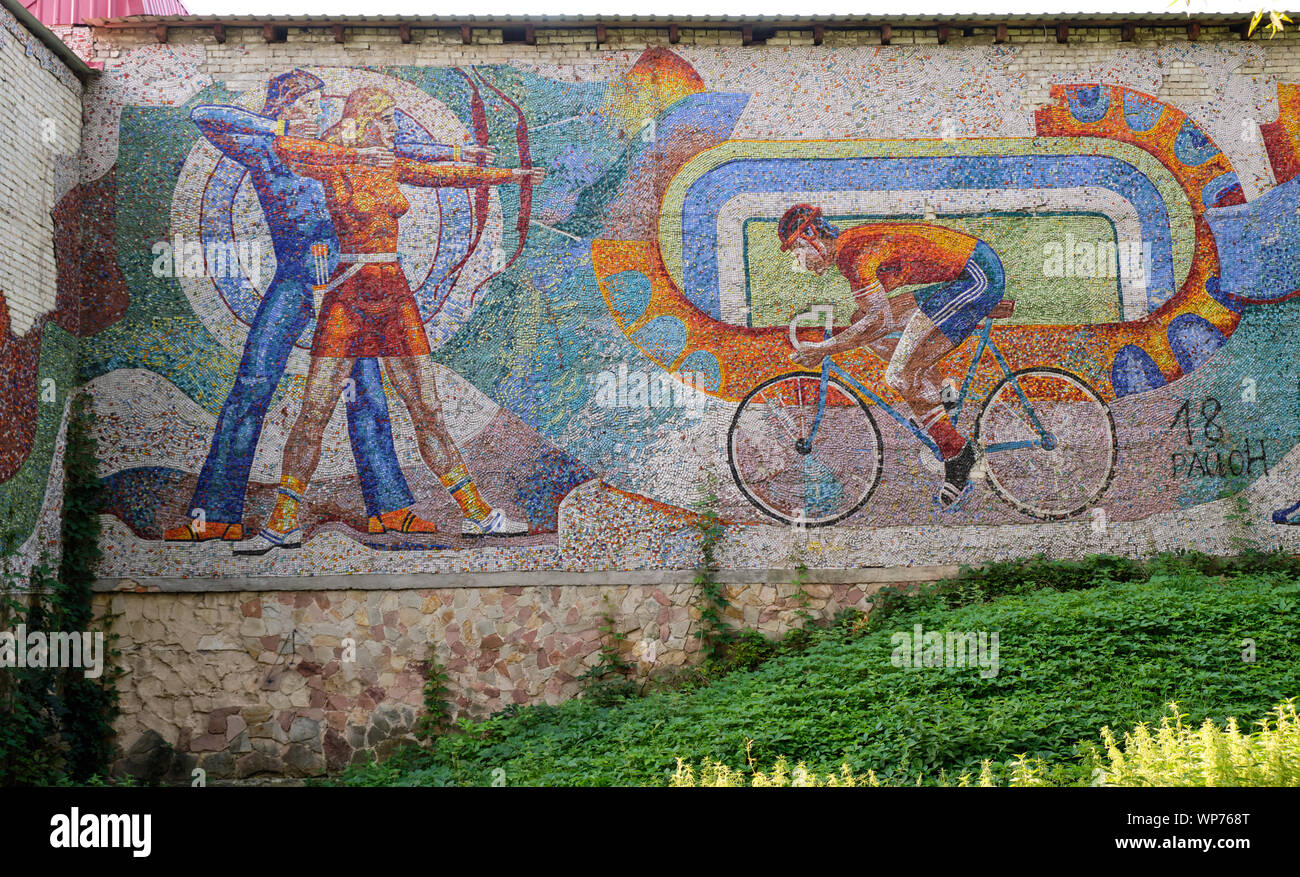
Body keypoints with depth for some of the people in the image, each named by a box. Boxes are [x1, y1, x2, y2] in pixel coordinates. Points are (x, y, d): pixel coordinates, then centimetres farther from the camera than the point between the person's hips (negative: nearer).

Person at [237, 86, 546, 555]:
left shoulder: (390, 165, 14)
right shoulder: (333, 165, -2)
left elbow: (450, 173, 25)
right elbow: (284, 147, -22)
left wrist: (510, 173, 31)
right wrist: (355, 153, -25)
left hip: (394, 291, 5)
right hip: (349, 291, -4)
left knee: (426, 405, 4)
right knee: (315, 408, -4)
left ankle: (477, 513, 6)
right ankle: (283, 524, 6)